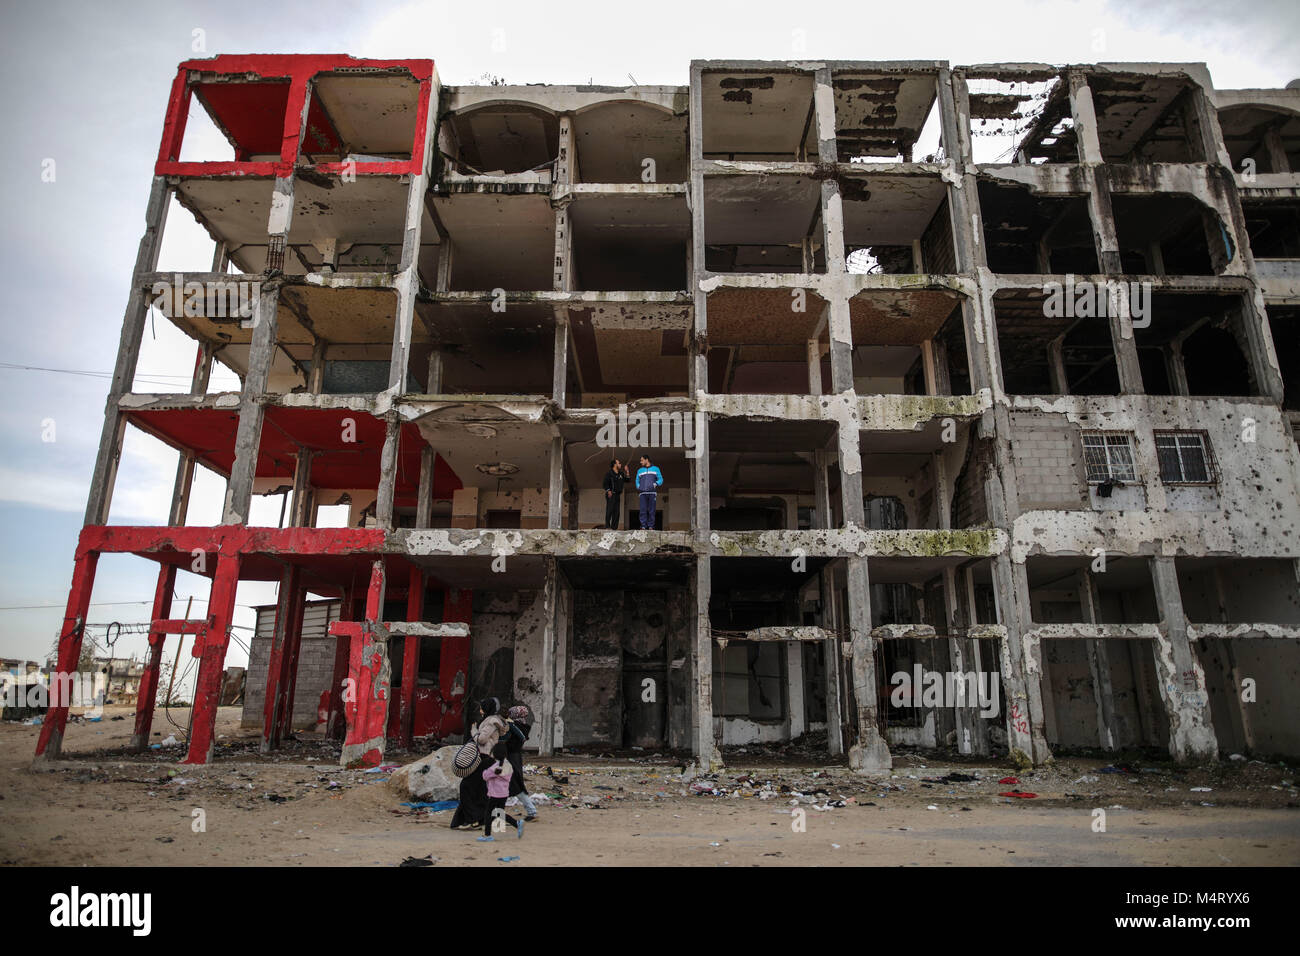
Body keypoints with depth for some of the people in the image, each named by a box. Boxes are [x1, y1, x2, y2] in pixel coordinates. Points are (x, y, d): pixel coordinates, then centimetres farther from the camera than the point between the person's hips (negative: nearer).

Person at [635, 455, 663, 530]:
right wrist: (638, 487, 2)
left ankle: (651, 526, -3)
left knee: (651, 510, -6)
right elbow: (637, 481, 22)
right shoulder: (640, 470, 20)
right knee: (643, 510, -9)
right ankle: (643, 526, -8)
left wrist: (655, 484, -10)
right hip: (643, 493, 1)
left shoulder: (656, 469, 13)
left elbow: (660, 479, 9)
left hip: (652, 493, -1)